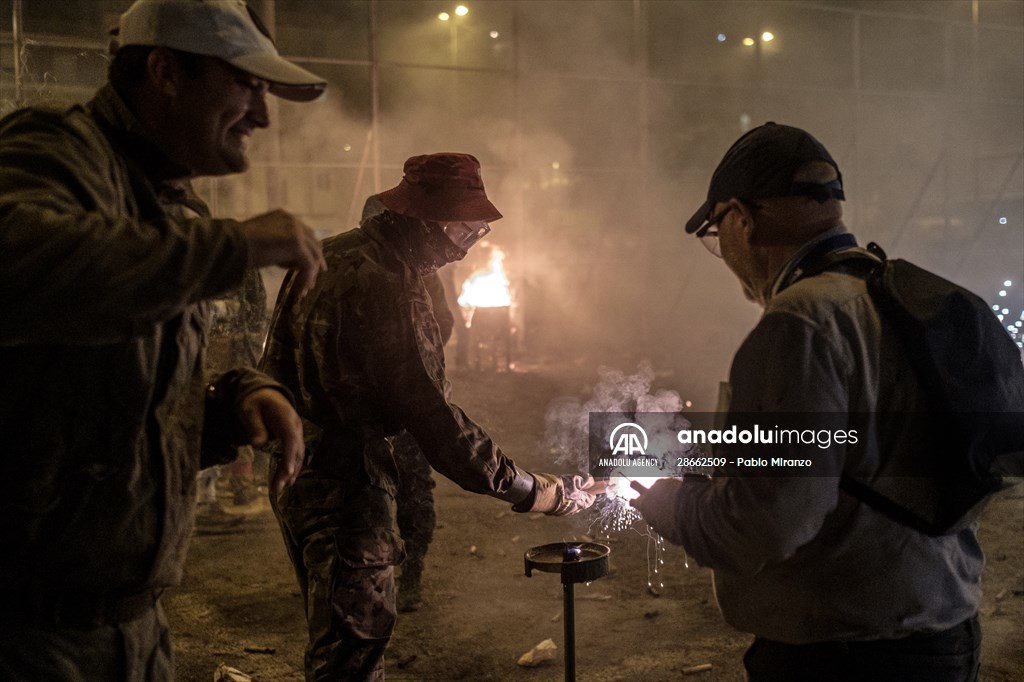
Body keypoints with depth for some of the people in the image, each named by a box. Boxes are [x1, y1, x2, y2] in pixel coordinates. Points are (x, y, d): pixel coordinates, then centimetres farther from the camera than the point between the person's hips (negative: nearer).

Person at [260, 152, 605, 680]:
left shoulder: (328, 256, 7)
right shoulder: (384, 289, -24)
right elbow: (433, 419, -25)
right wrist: (542, 492, -19)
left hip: (300, 476, 10)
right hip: (345, 491, -10)